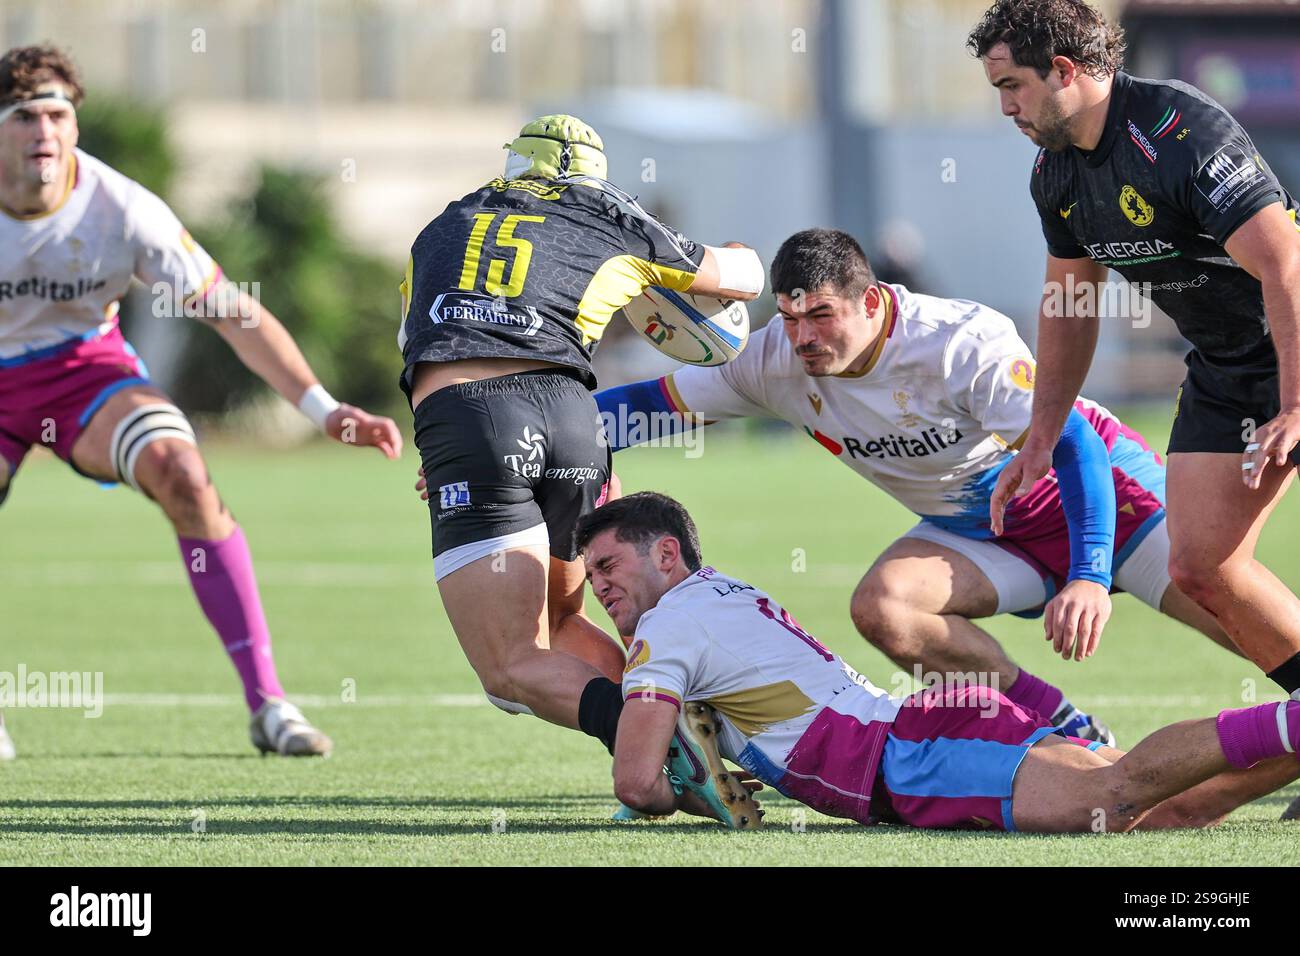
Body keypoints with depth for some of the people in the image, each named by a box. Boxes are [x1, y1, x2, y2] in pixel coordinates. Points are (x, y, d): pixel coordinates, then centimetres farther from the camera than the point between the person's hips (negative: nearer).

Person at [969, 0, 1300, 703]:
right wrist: (1040, 440, 16)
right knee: (1198, 567, -3)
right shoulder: (1057, 175, 3)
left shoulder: (1182, 133, -24)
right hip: (1221, 374, 8)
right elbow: (1069, 304, 18)